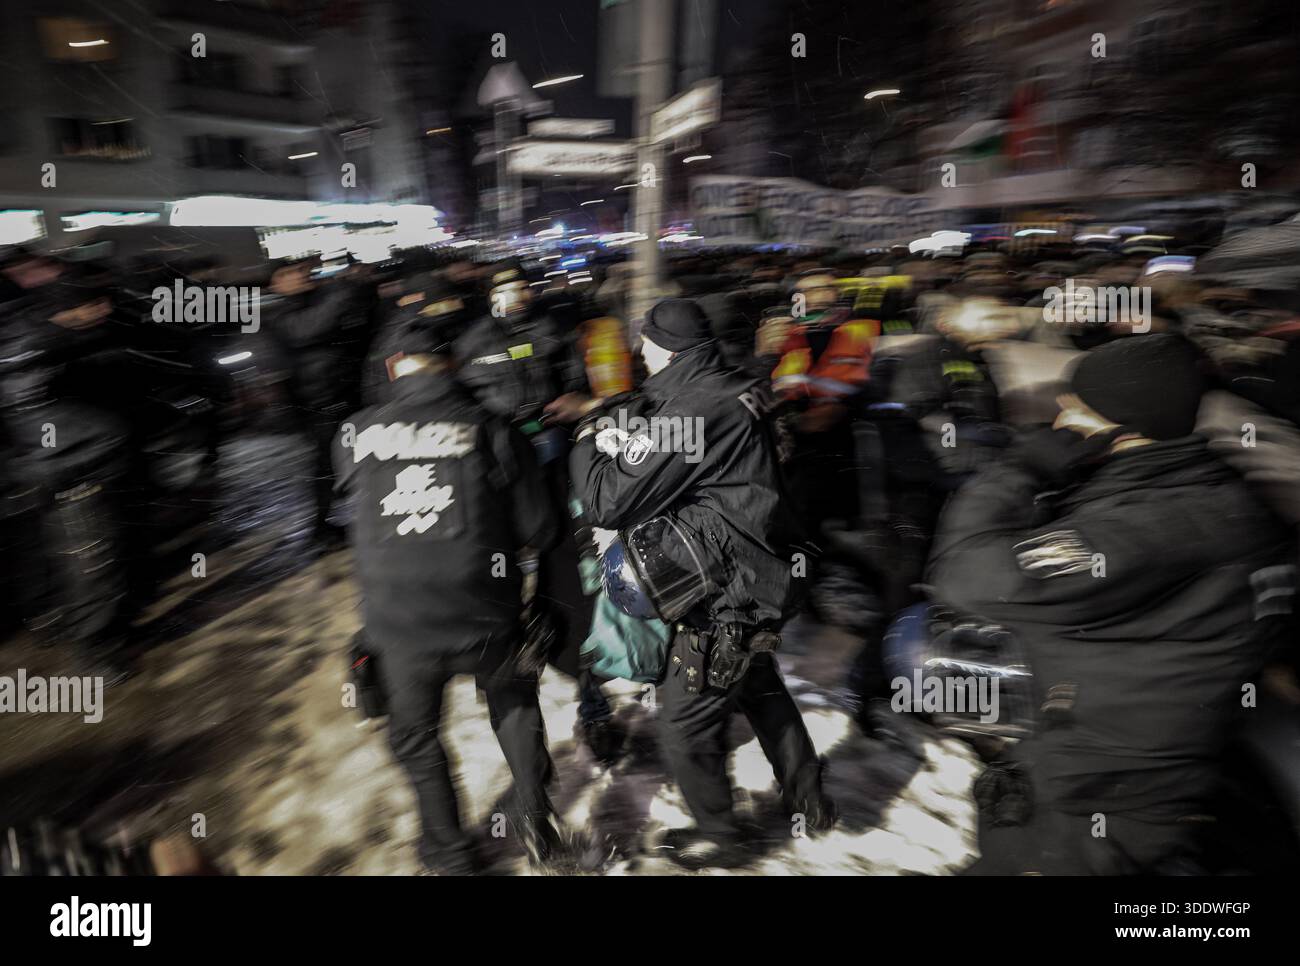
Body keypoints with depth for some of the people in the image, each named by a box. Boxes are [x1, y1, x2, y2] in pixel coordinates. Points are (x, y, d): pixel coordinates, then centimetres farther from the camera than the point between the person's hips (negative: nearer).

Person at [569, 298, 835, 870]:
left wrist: (586, 440, -3)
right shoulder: (736, 393, 6)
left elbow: (608, 504, -20)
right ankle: (809, 801, 44)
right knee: (760, 689, 27)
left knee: (685, 720, 8)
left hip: (722, 596, -10)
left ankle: (718, 834, 28)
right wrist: (619, 427, 11)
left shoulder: (684, 413, -23)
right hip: (759, 582, 10)